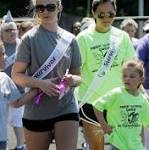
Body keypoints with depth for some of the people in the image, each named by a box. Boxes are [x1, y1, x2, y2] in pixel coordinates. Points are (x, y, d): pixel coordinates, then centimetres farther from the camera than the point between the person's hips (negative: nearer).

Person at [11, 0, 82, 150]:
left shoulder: (70, 39, 5)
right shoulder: (29, 38, -3)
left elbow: (78, 76, 12)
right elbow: (16, 75, -4)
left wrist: (72, 80, -12)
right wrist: (40, 83, -21)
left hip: (67, 108, 1)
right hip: (36, 112, -1)